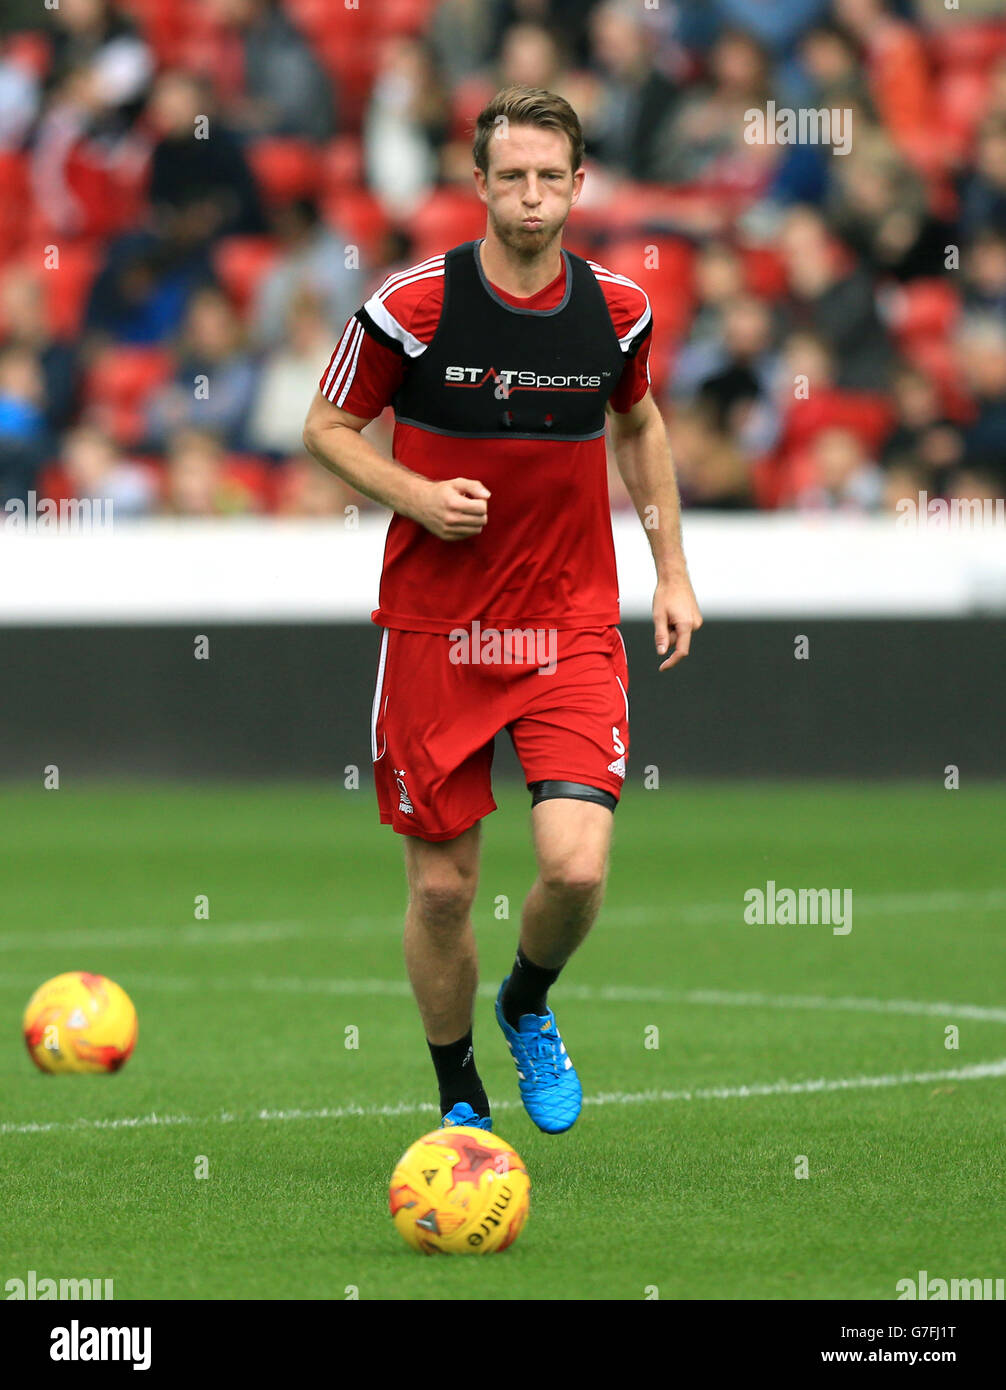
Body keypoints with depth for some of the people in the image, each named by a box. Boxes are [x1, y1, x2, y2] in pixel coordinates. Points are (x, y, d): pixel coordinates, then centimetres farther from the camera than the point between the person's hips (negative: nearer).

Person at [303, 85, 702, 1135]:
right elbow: (327, 428, 2)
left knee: (577, 865, -15)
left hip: (573, 630, 1)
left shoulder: (617, 309, 1)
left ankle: (528, 1007, 19)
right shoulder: (411, 306, -9)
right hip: (435, 632, -1)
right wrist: (416, 496, -15)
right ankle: (459, 1099, 26)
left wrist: (671, 569, 16)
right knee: (442, 888, 3)